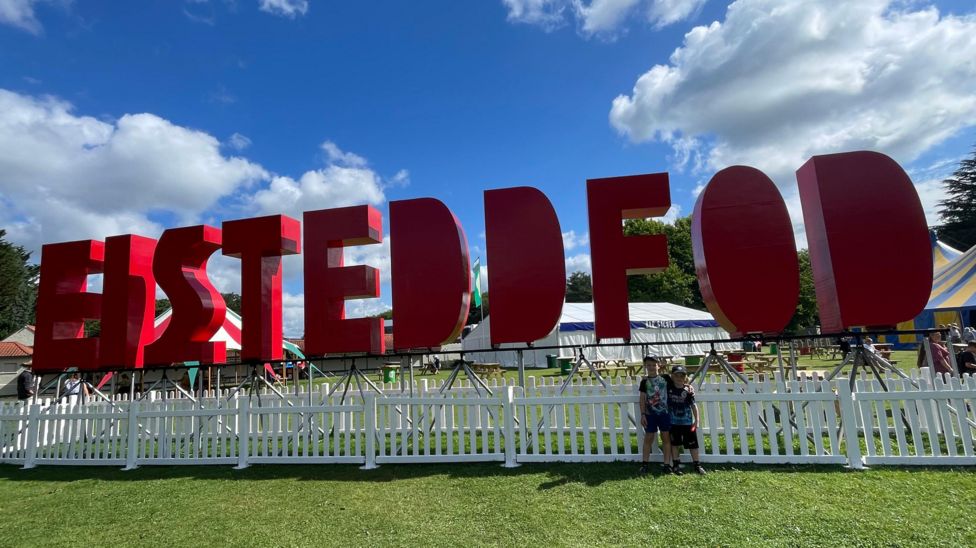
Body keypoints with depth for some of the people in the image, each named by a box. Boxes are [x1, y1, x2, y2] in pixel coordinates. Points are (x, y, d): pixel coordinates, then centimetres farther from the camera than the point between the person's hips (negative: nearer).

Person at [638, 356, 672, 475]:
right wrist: (642, 414, -4)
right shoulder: (644, 381, 0)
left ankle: (667, 464, 14)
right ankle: (645, 463, 13)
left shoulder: (665, 378, 1)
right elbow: (642, 399, 0)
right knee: (648, 438, 5)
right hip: (650, 414, 0)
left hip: (664, 412, 0)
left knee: (666, 437, 5)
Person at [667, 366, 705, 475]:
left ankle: (697, 465, 22)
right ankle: (676, 465, 21)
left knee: (692, 443, 8)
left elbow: (693, 405, -5)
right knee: (674, 443, 10)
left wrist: (696, 420, -6)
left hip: (688, 421, -1)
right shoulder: (668, 386, -6)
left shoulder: (688, 389, -9)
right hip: (673, 421, 1)